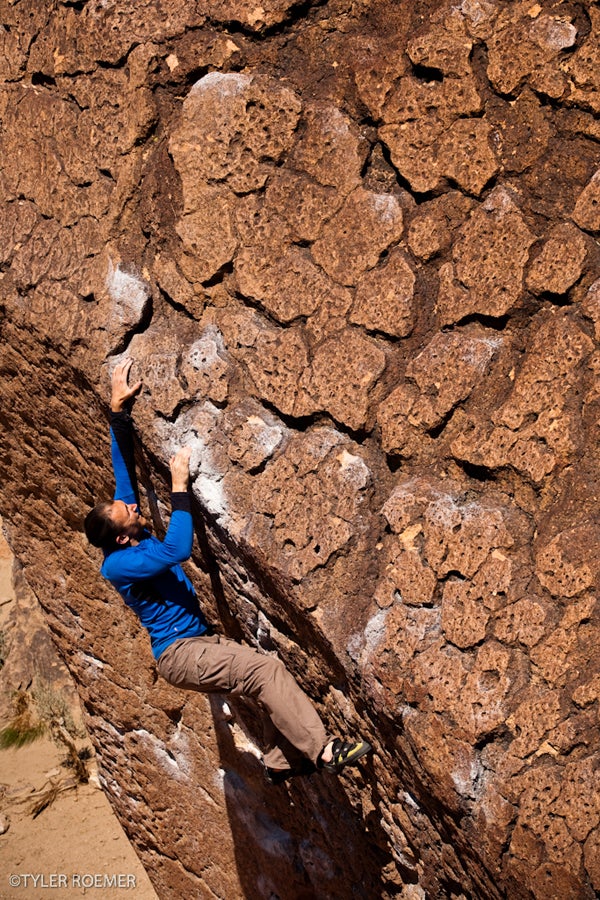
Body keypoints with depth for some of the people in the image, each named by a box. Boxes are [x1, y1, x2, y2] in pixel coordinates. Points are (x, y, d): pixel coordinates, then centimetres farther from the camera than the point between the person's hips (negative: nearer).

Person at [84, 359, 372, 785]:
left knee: (275, 673, -3)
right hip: (180, 654, -9)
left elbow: (125, 468, 9)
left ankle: (281, 761, 5)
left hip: (201, 641, 9)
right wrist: (179, 485, -27)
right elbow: (178, 550, -31)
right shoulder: (118, 564, -19)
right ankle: (324, 751, -23)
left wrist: (119, 411, 6)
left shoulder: (129, 533, 5)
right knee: (266, 671, -24)